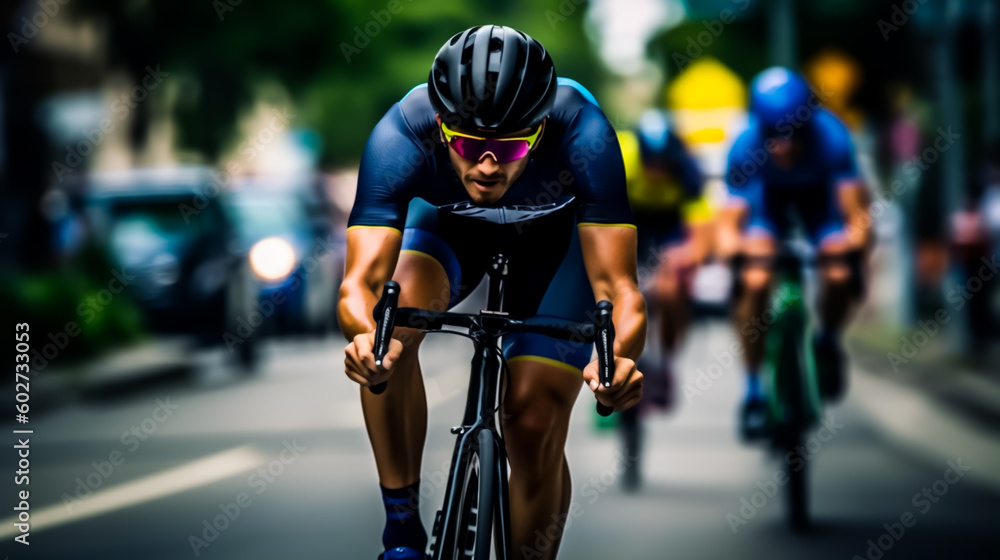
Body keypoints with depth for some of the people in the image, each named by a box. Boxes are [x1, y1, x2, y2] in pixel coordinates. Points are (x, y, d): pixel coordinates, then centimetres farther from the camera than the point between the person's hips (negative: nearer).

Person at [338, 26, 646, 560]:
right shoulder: (403, 133, -39)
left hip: (556, 230, 0)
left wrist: (619, 355, -63)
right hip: (446, 219, 0)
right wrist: (366, 335, -68)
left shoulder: (581, 134, -40)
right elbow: (362, 280, -45)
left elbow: (616, 286, -42)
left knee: (534, 427, -10)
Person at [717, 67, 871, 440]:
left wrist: (857, 234, -60)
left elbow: (856, 209, -39)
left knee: (840, 278, -21)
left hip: (819, 192, 0)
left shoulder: (830, 137, -38)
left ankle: (827, 342, 15)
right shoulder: (745, 148, -35)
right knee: (754, 282, -22)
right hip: (770, 194, 0)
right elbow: (730, 220, -36)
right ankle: (754, 392, -6)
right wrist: (730, 244, -58)